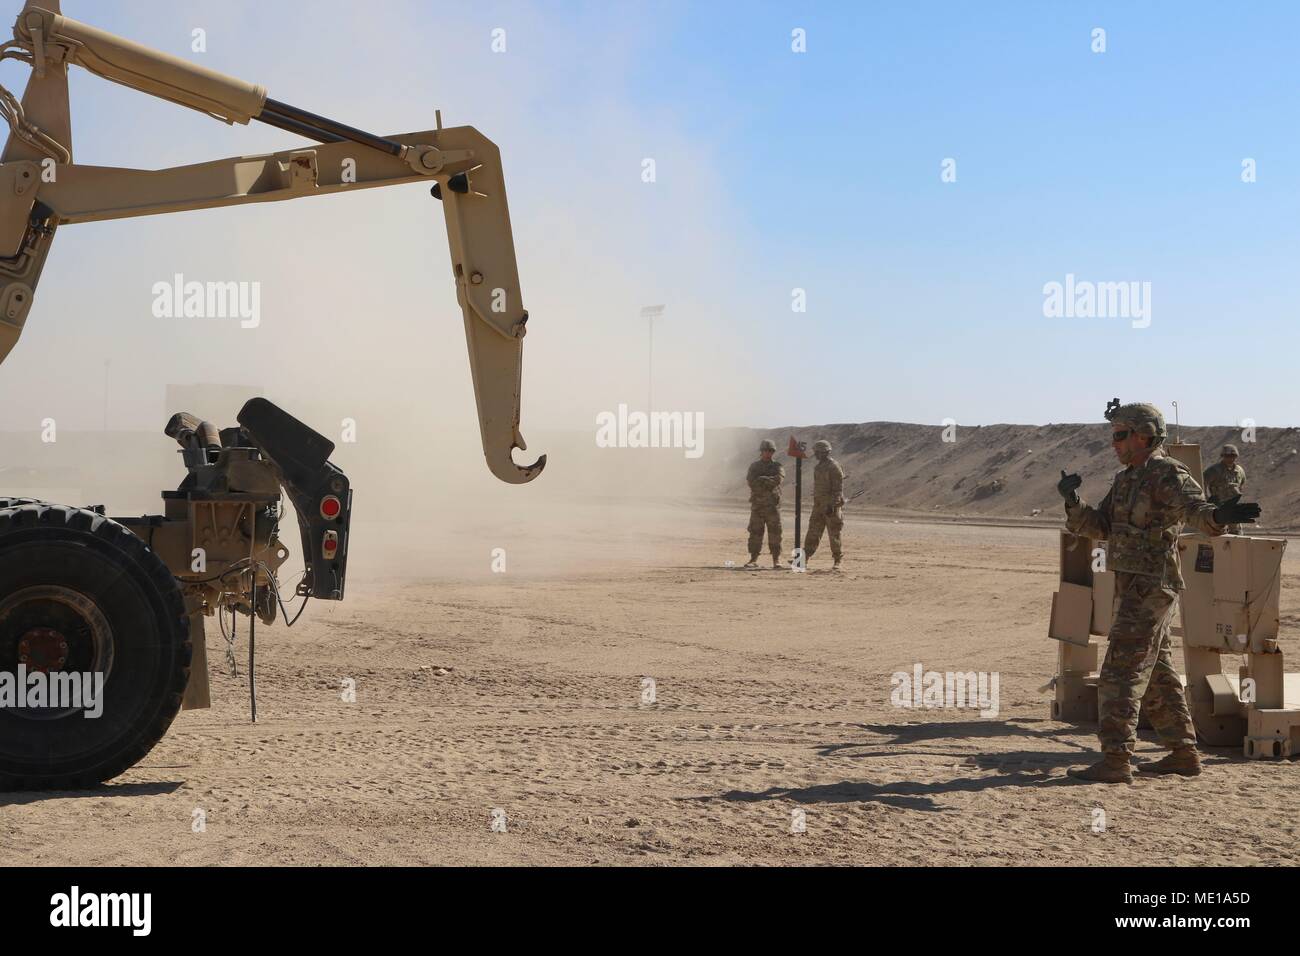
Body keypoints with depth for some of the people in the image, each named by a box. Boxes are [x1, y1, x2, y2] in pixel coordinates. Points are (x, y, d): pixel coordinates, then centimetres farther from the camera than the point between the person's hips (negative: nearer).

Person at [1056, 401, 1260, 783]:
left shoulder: (1168, 474, -13)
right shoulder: (1127, 479, 15)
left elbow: (1197, 510, -28)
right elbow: (1099, 525, 15)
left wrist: (1219, 515, -51)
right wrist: (1072, 501, -3)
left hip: (1149, 588, -10)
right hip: (1135, 587, 10)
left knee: (1121, 671, -10)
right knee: (1158, 673, 15)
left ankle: (1115, 760, -10)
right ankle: (1183, 753, 23)